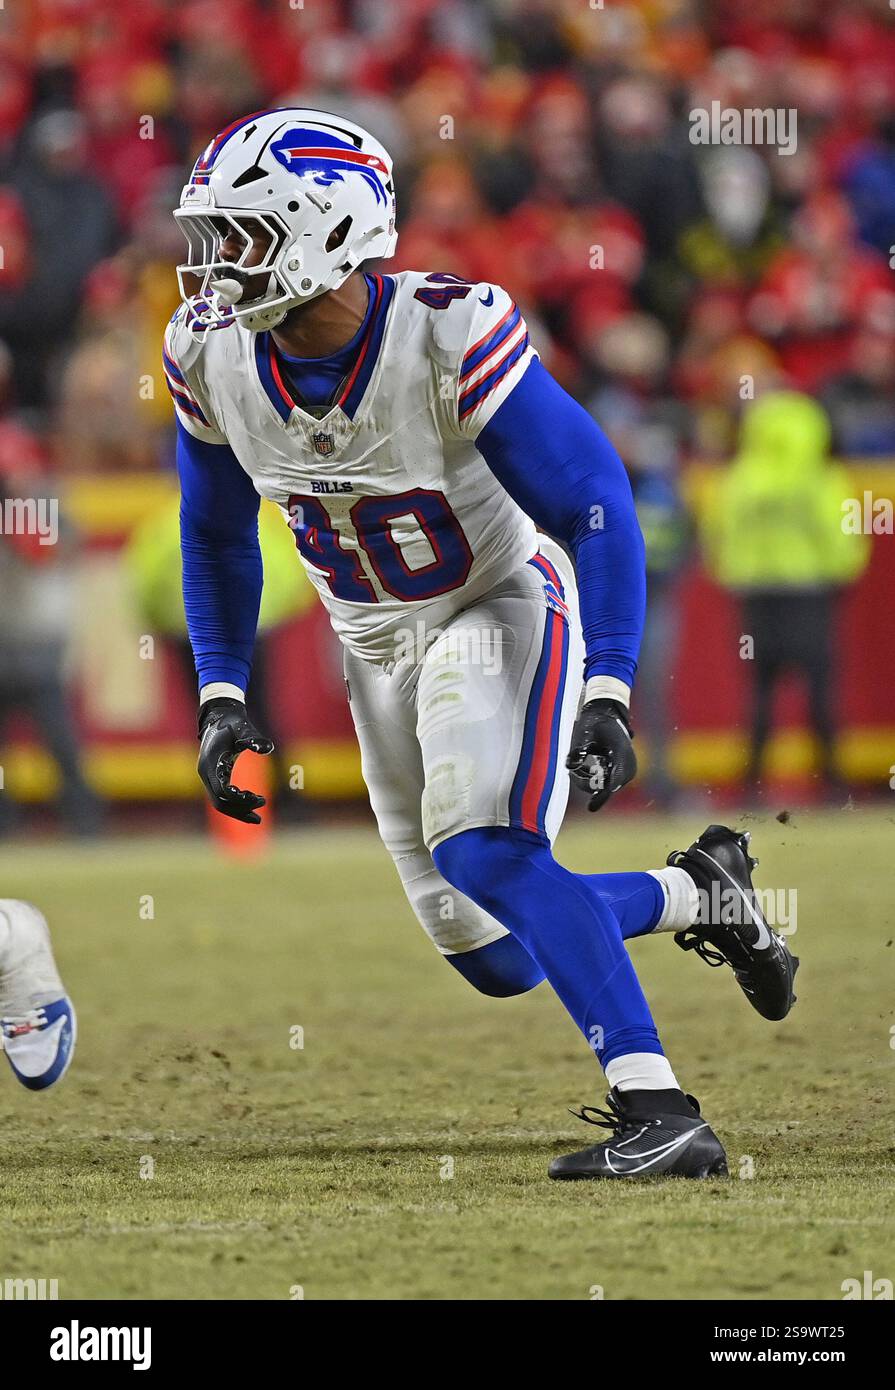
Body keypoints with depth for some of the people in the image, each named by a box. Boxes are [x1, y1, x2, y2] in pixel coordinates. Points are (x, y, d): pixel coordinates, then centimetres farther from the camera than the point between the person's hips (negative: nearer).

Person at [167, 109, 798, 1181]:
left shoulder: (449, 339, -29)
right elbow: (217, 537, 6)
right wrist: (220, 698, -2)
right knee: (500, 961, 3)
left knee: (484, 850, -30)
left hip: (506, 606, -6)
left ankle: (661, 1116, -28)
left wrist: (607, 697, -32)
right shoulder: (212, 355, -12)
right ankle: (699, 894, 29)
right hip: (379, 645, 6)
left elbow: (598, 510, -24)